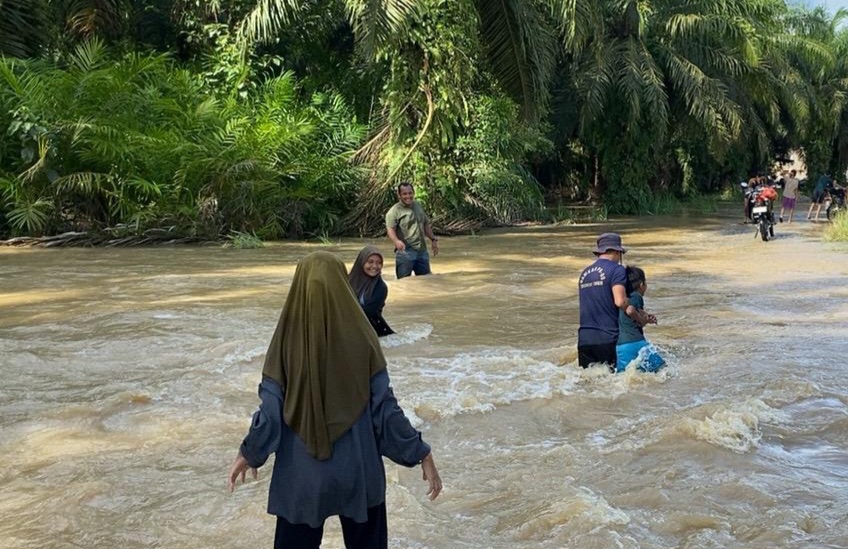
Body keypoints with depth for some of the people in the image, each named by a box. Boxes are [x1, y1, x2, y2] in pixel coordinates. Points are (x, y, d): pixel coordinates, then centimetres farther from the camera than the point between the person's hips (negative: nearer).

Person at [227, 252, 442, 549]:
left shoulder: (287, 340, -10)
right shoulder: (360, 338, -13)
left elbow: (271, 409, -8)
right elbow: (384, 407, -12)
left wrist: (249, 453, 8)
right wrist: (422, 454, -3)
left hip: (300, 474, 1)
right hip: (357, 470, -1)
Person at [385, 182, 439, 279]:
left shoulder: (418, 206, 14)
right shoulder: (394, 211, -8)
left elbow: (426, 225, 24)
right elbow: (390, 229, -20)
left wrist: (433, 239, 15)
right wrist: (396, 241, -39)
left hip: (422, 250, 7)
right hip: (405, 252, -6)